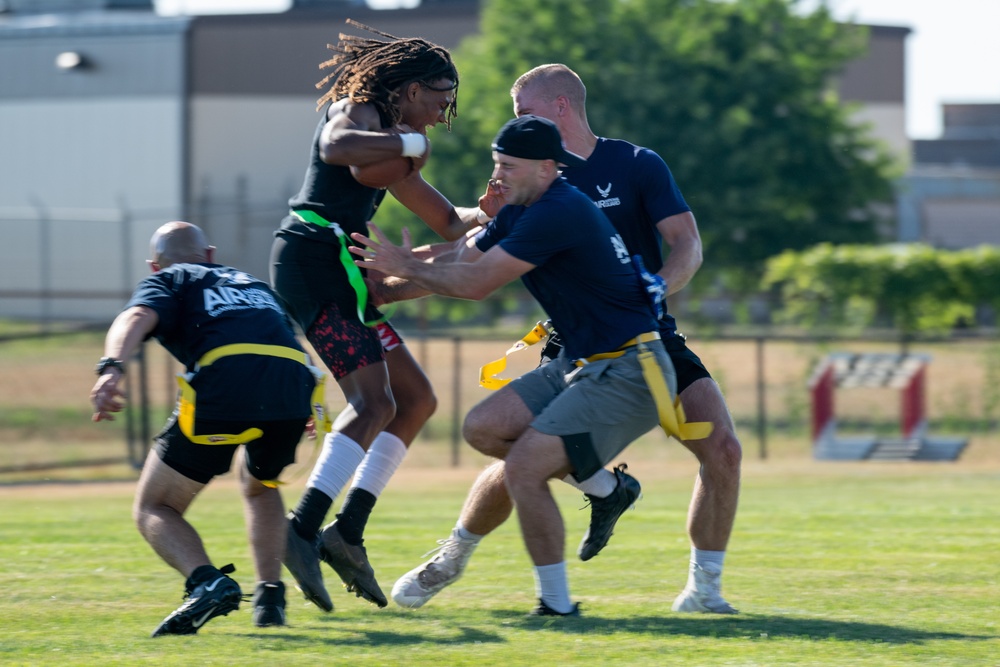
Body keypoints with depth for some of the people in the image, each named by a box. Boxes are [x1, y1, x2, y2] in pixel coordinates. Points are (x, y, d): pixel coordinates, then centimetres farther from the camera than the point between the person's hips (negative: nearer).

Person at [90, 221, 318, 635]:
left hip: (223, 387, -5)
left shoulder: (169, 280, 23)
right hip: (295, 382, 5)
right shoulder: (252, 284, 39)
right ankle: (269, 596, 19)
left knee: (153, 508, 9)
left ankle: (209, 583, -18)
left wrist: (111, 368, -18)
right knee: (259, 487, 35)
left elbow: (138, 317, 1)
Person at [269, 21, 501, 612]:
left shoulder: (393, 144, 27)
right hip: (314, 258, -10)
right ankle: (302, 530, -33)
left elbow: (448, 221, 30)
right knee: (374, 403, -22)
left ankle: (347, 533, 5)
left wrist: (483, 216, 8)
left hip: (338, 272, 10)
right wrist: (411, 145, -15)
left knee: (416, 399, 12)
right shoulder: (356, 110, -2)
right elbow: (336, 148, -28)